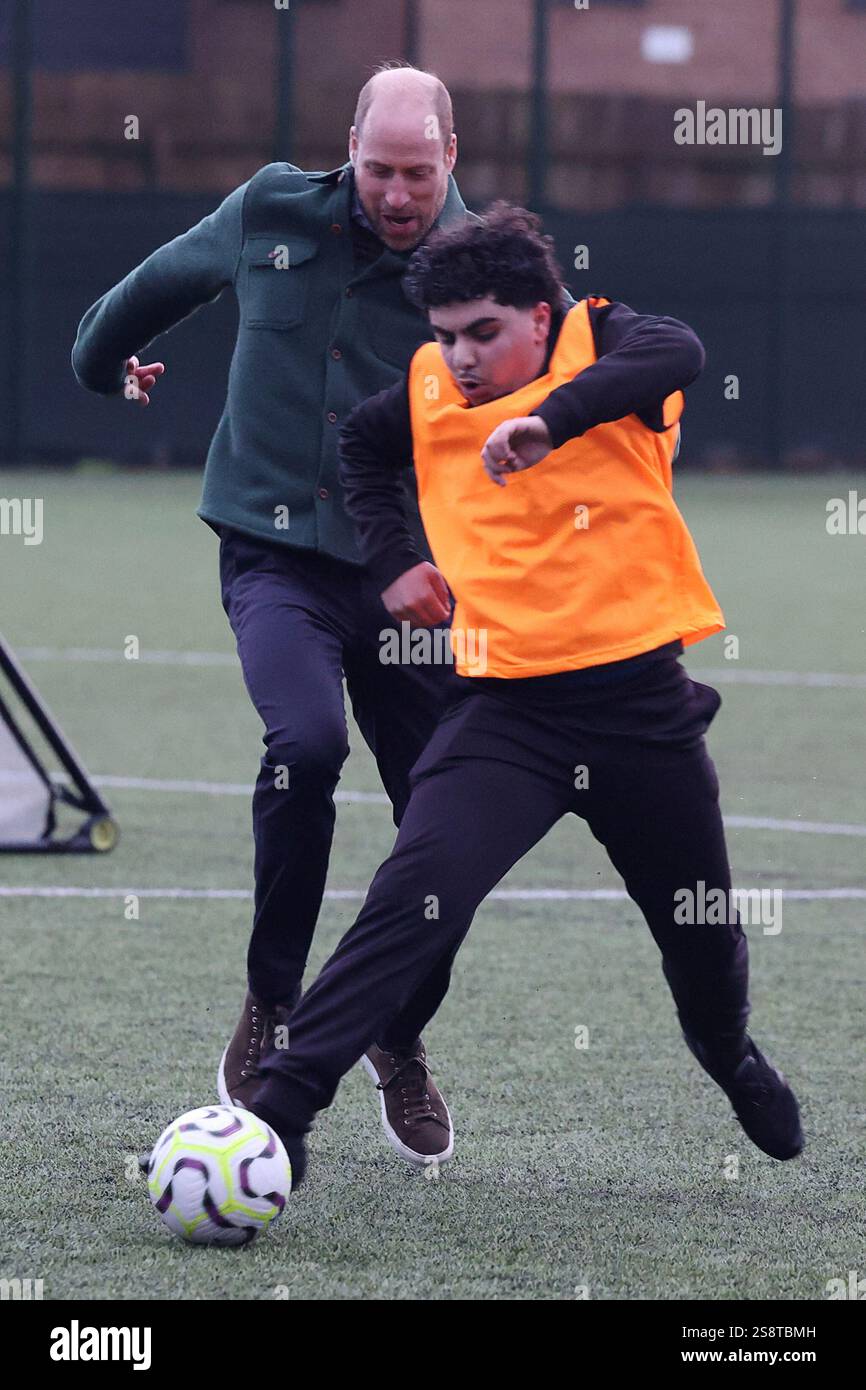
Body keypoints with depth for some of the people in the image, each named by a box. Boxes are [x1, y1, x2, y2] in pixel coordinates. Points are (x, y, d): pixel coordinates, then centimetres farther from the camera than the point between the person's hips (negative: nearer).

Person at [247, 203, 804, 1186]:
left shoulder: (601, 343, -7)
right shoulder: (427, 391, 4)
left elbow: (677, 354, -33)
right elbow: (358, 444, 27)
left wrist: (552, 417, -47)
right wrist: (391, 560, 14)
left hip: (641, 698, -1)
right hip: (506, 708, 1)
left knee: (704, 932, 18)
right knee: (416, 895, -23)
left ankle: (733, 1061, 51)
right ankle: (280, 1106, -27)